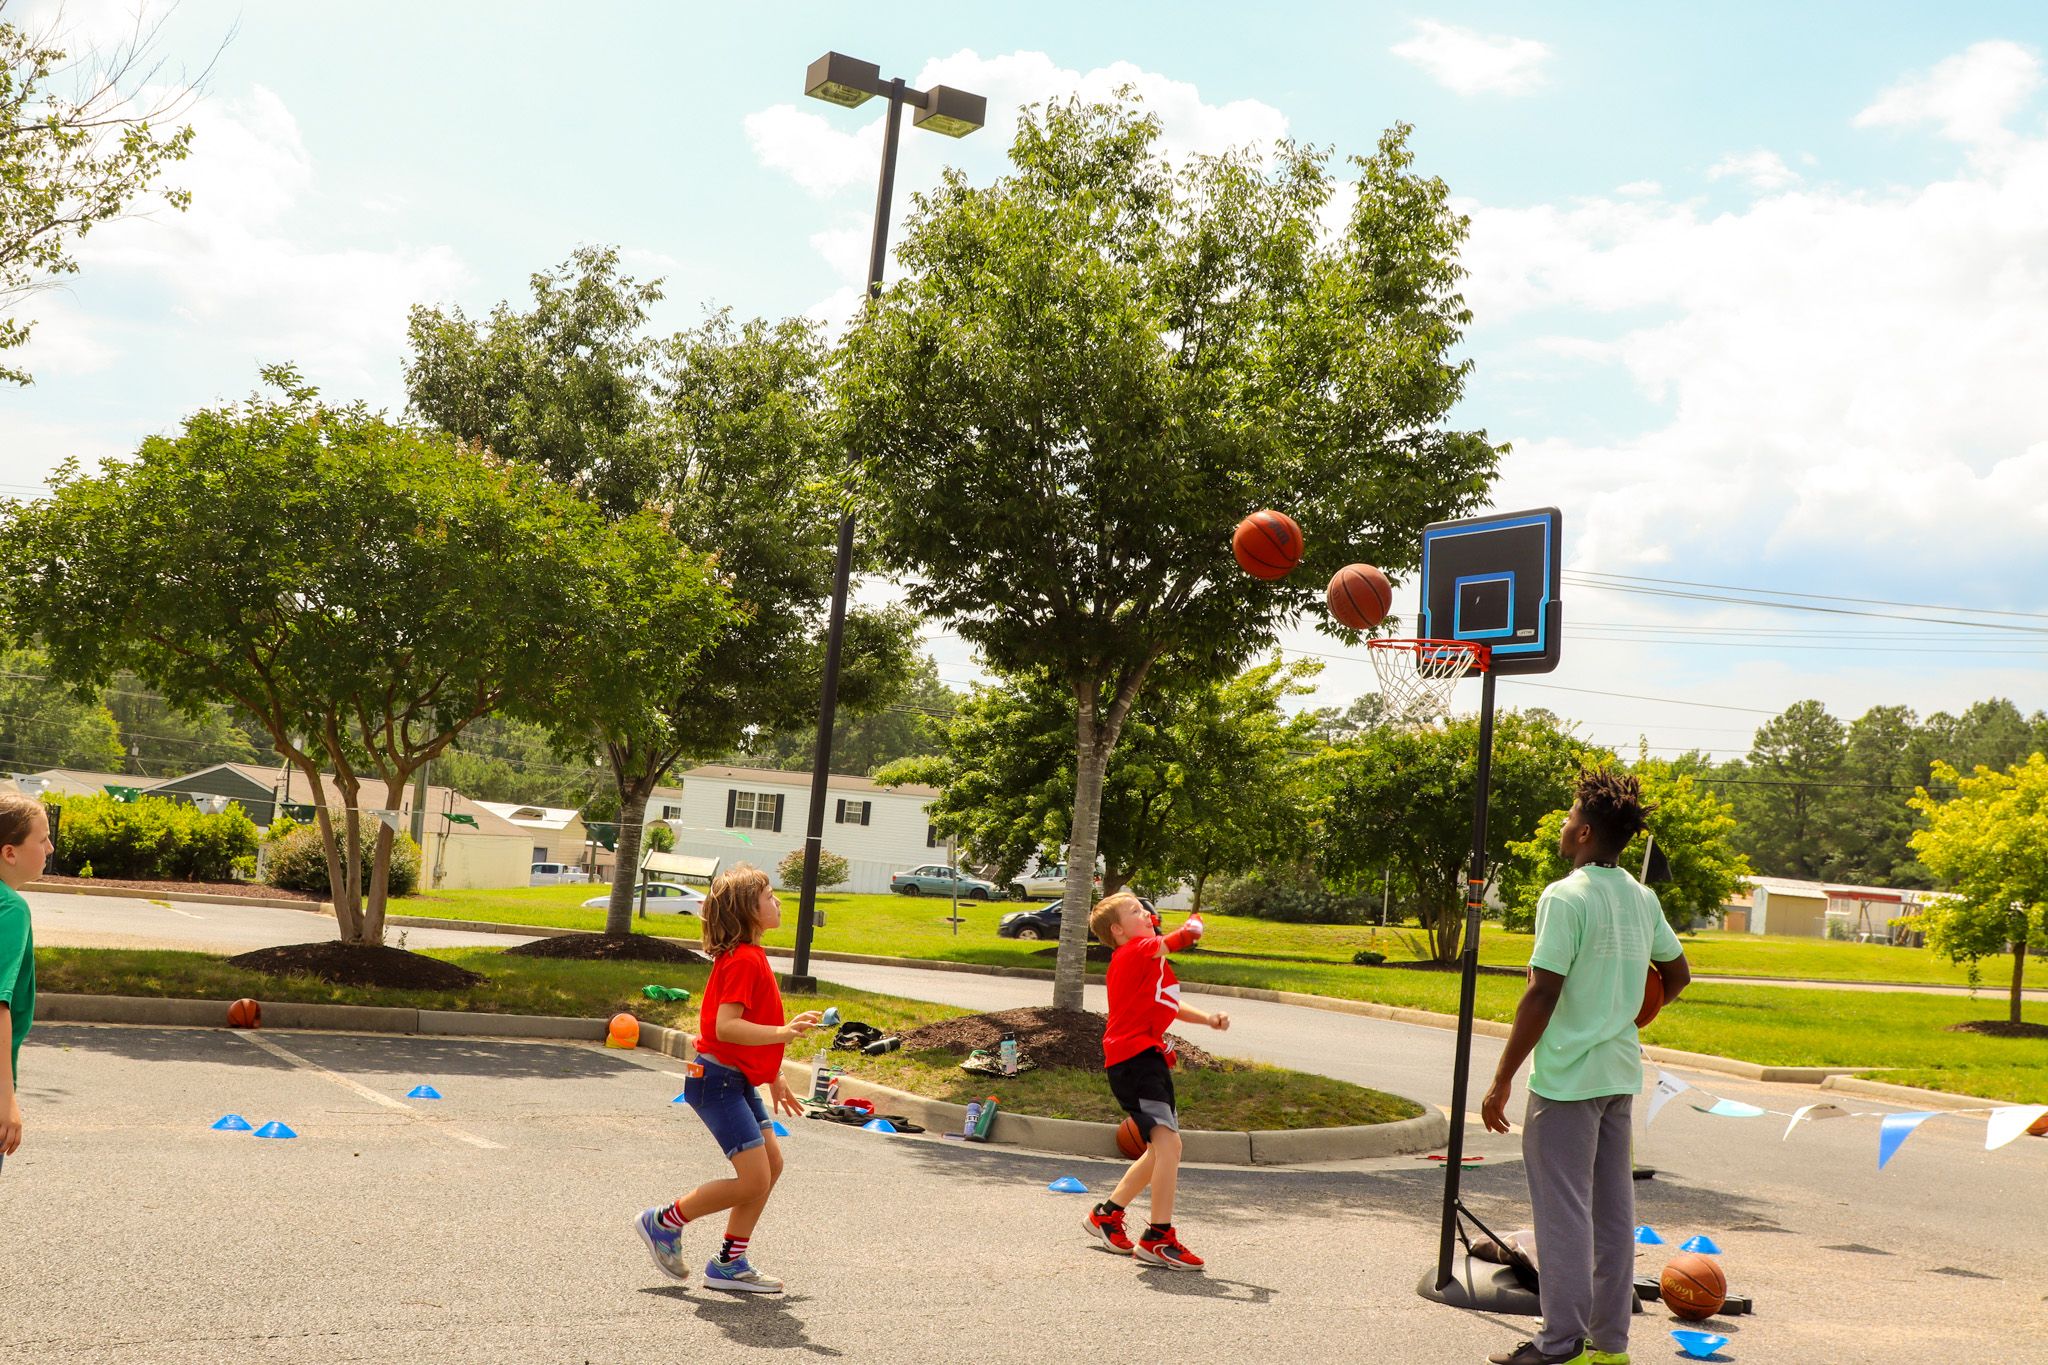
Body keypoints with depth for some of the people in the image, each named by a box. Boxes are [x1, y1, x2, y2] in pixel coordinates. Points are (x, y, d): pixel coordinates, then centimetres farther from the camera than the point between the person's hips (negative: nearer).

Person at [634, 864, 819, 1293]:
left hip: (740, 1080, 11)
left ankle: (729, 1264, 16)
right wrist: (784, 1032, -35)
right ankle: (664, 1222, 5)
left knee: (772, 1163, 9)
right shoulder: (744, 959, -18)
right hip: (719, 1079, -11)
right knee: (753, 1180, -11)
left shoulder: (749, 956, 14)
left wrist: (775, 1079, 26)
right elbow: (726, 1027, -28)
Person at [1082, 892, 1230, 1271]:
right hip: (1133, 1057, -11)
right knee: (1168, 1141, -22)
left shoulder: (1143, 956, 19)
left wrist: (1207, 1019, 13)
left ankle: (1107, 1214, 34)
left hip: (1148, 1058, 11)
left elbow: (1167, 1004, 29)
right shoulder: (1140, 950, -11)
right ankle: (1158, 1238, -23)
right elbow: (1190, 934, -13)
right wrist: (1194, 922, 11)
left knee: (1161, 1149, 20)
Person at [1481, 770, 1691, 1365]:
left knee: (1564, 1214, -1)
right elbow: (1678, 973, 18)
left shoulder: (1566, 897, -16)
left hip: (1567, 1077, -8)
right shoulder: (1643, 899, 7)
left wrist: (1502, 1079, -14)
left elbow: (1543, 994, -19)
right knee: (1613, 1210, 12)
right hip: (1621, 1075, 8)